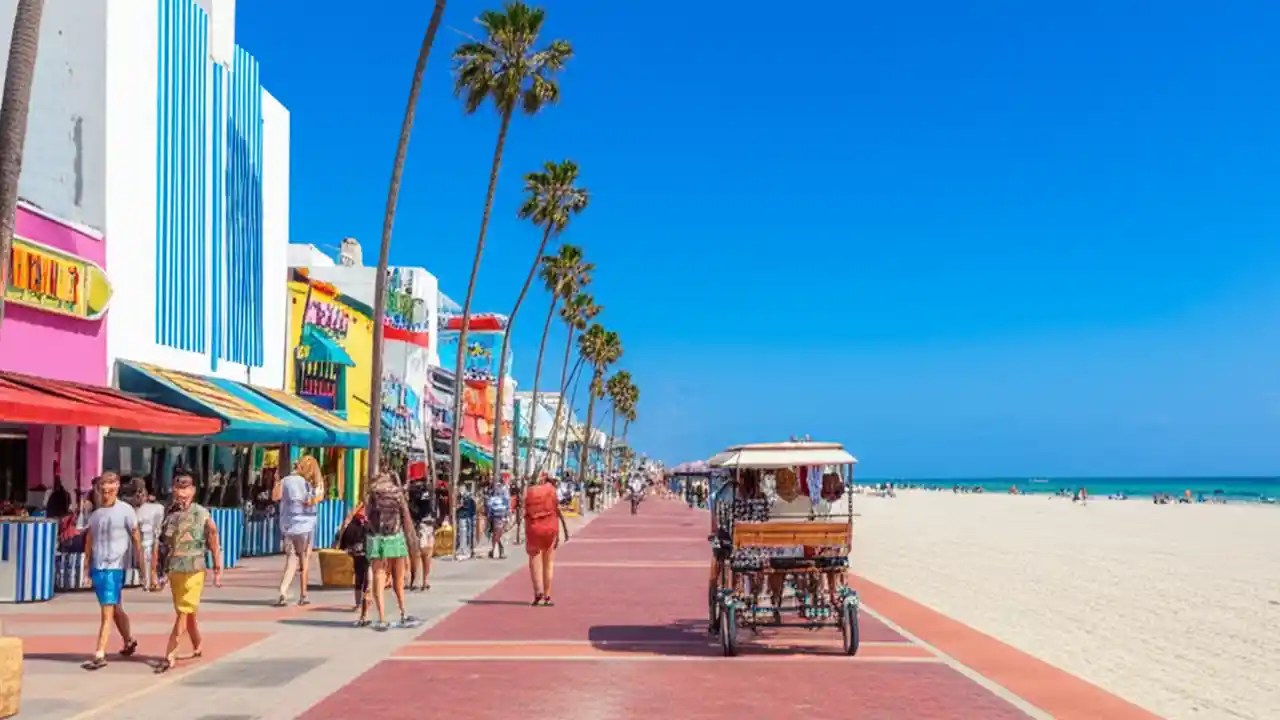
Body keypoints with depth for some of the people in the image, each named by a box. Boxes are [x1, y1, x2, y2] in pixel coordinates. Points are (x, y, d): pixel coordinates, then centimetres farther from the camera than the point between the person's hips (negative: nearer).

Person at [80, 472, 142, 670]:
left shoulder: (125, 511, -5)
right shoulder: (95, 513, 10)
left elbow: (136, 539, -3)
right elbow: (89, 542, 12)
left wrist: (140, 565, -4)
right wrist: (86, 568, 8)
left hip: (114, 568, -6)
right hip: (97, 567, 6)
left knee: (107, 612, -7)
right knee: (115, 608, 18)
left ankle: (100, 655, -7)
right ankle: (129, 641, 35)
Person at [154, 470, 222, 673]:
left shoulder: (201, 514, -8)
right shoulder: (169, 514, 6)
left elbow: (214, 543, -5)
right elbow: (163, 543, 12)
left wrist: (217, 571, -5)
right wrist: (161, 570, 10)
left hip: (192, 571, -6)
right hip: (173, 570, 6)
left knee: (183, 612, -4)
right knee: (188, 612, 17)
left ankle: (170, 656, -3)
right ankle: (198, 646, 33)